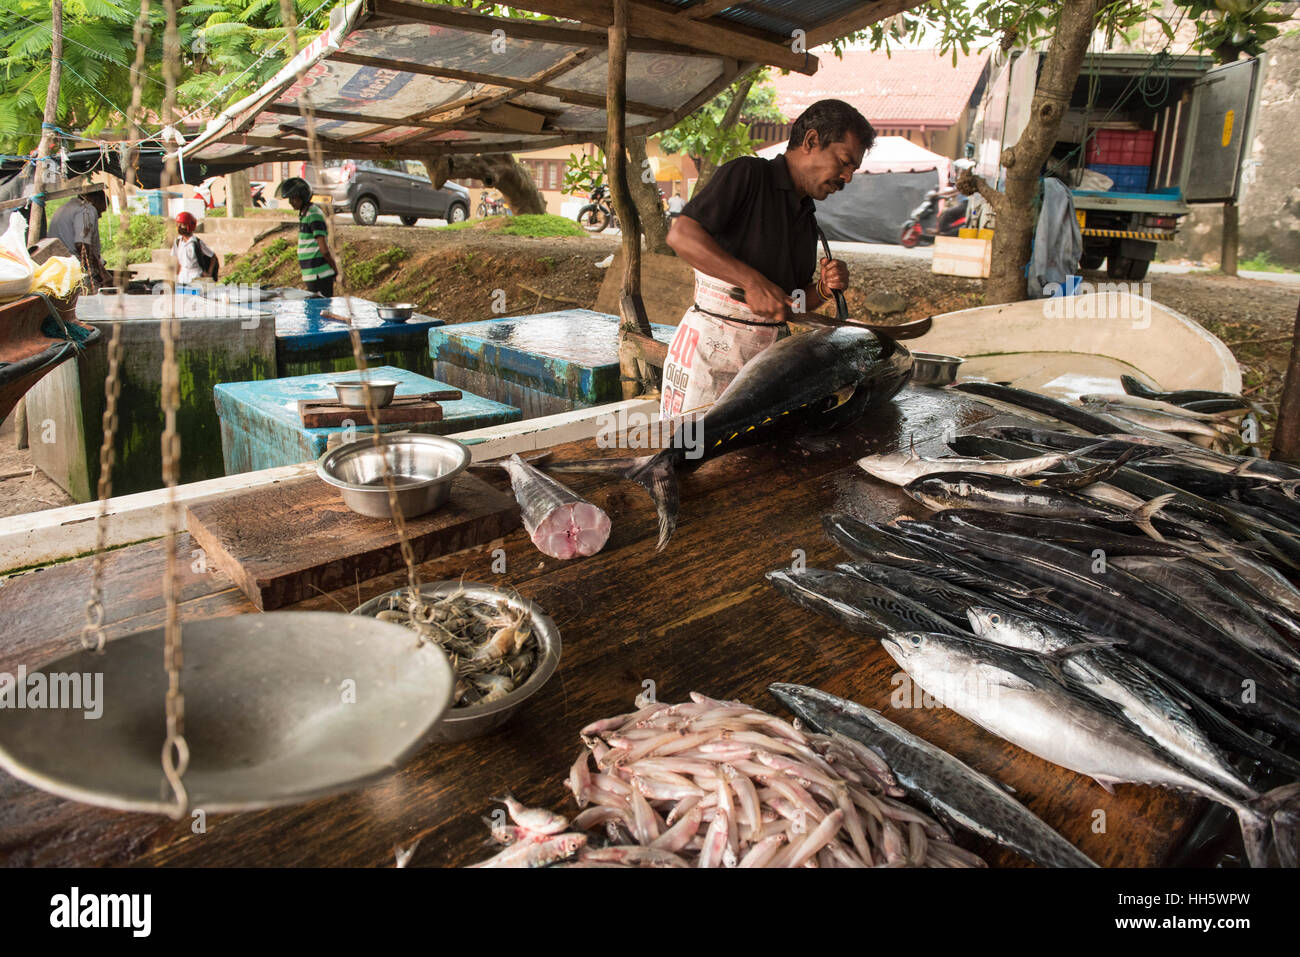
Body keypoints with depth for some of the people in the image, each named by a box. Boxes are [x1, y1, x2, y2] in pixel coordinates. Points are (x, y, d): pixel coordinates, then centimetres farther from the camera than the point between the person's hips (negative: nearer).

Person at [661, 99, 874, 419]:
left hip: (772, 351, 7)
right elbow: (681, 235, -18)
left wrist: (824, 288, 2)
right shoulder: (748, 174, -5)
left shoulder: (807, 218, 19)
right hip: (714, 346, -7)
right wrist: (752, 280, -23)